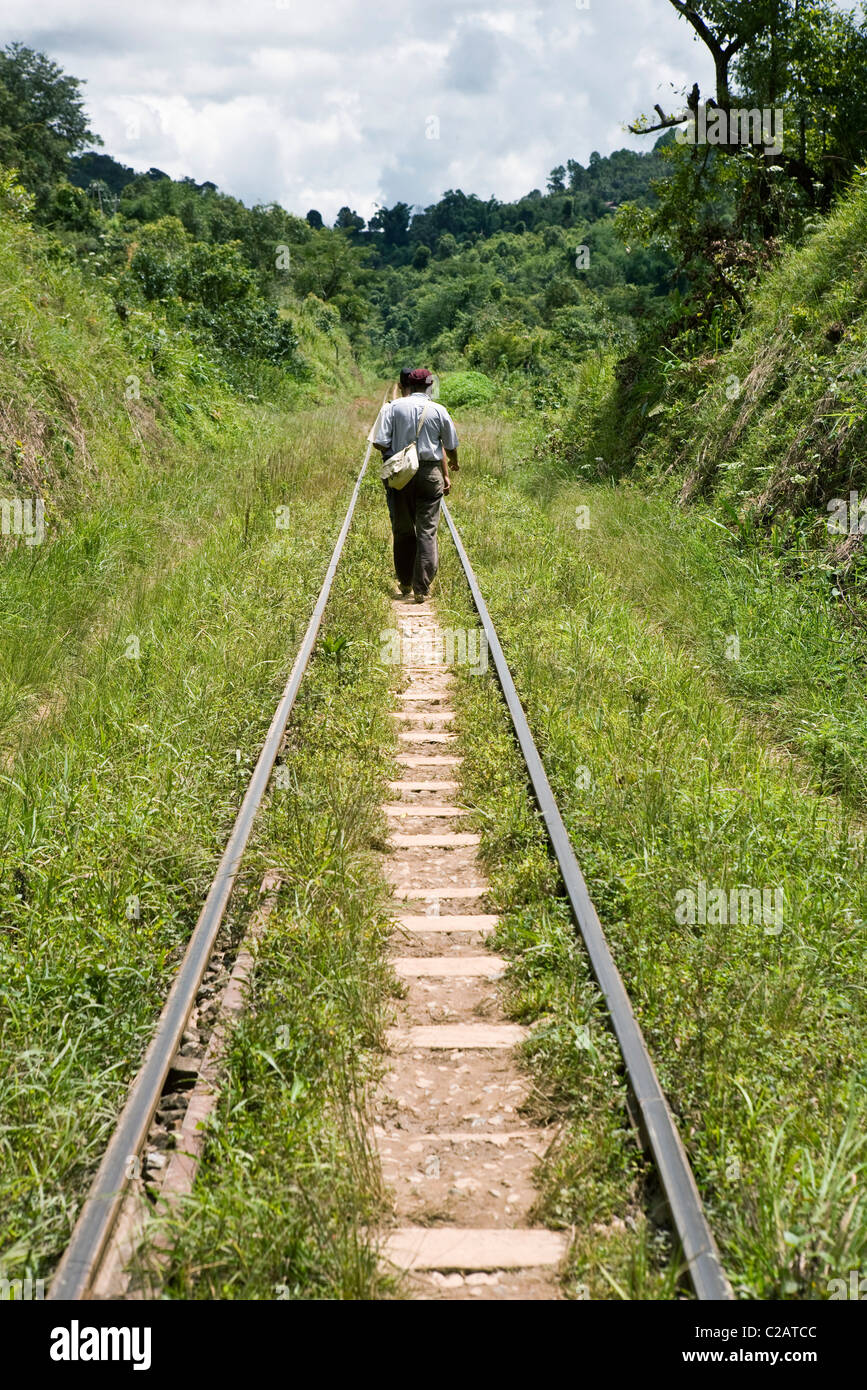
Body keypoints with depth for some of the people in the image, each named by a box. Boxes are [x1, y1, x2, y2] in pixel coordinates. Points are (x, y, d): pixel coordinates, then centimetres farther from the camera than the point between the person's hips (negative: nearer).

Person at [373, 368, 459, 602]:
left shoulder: (393, 407, -2)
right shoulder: (438, 411, -1)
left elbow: (379, 443, -8)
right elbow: (450, 447, 8)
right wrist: (453, 465, 29)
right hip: (430, 472, -1)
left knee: (402, 530, 13)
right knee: (427, 532, 1)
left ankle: (405, 584, 22)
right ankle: (422, 588, -3)